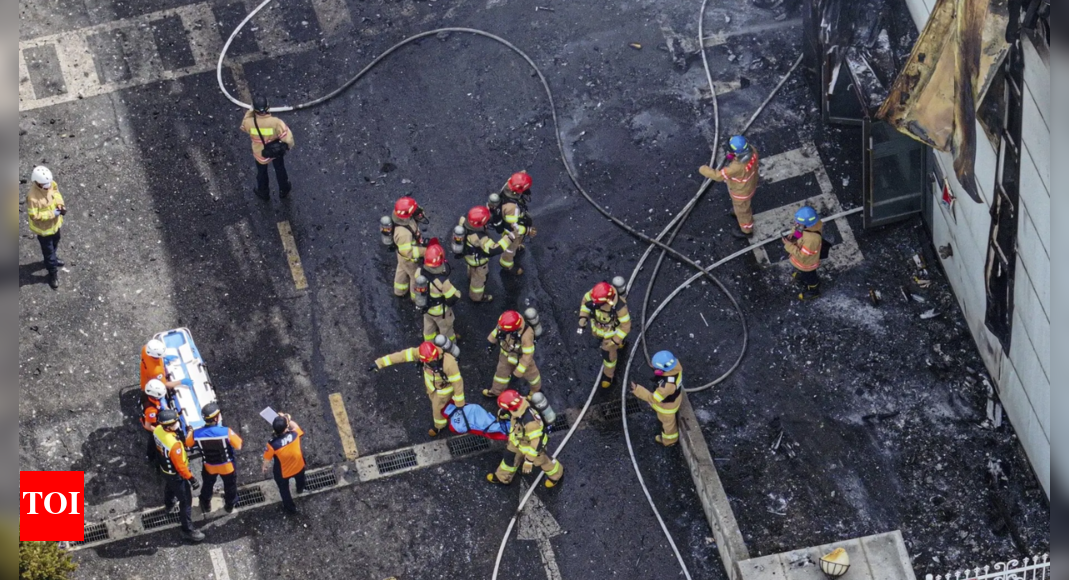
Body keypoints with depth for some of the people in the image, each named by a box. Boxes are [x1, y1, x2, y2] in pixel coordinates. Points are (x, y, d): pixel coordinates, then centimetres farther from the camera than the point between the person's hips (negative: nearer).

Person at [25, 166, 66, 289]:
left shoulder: (52, 185, -19)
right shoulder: (32, 197, -39)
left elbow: (57, 195, 1)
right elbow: (34, 216, -32)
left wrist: (61, 206, -19)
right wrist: (52, 213, -32)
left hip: (55, 223, 7)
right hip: (43, 228, -7)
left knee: (55, 244, 33)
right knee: (48, 250, 13)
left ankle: (53, 259, 63)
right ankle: (53, 273, 34)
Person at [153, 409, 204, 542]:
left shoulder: (157, 430, -20)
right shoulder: (174, 444, -45)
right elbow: (180, 466, -32)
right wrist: (192, 479, -20)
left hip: (164, 468, 8)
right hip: (176, 474, -8)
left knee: (170, 487, 40)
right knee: (186, 502, 10)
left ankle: (169, 504, 71)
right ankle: (188, 531, 25)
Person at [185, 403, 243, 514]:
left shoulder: (196, 434, -28)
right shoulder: (226, 432, -37)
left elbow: (188, 444, -6)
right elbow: (238, 446, -22)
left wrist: (190, 432, 13)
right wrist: (234, 436, -4)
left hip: (209, 466, 2)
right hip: (227, 466, -2)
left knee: (207, 485, 32)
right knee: (230, 486, 28)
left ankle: (206, 506, 56)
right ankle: (230, 506, 52)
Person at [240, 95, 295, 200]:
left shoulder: (249, 122, -34)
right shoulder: (275, 122, -39)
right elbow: (288, 137, -34)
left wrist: (250, 112, -11)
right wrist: (290, 145, -11)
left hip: (260, 153, 1)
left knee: (262, 172, 31)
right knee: (280, 170, 31)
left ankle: (263, 193, 57)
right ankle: (284, 191, 56)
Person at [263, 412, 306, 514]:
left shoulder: (273, 444, -37)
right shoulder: (295, 434, -32)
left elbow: (267, 459, -18)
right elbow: (296, 427, -4)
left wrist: (265, 467, 2)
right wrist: (288, 419, -2)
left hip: (282, 472, -3)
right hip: (298, 466, 3)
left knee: (284, 490, 29)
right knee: (300, 478, 39)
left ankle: (290, 508, 53)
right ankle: (300, 489, 73)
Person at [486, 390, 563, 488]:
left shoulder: (531, 422, -49)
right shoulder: (519, 409, -27)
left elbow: (536, 443, -38)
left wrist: (529, 460, -30)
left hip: (533, 443, -6)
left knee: (540, 461, 22)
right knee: (510, 457, 25)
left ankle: (556, 475, 52)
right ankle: (502, 478, 52)